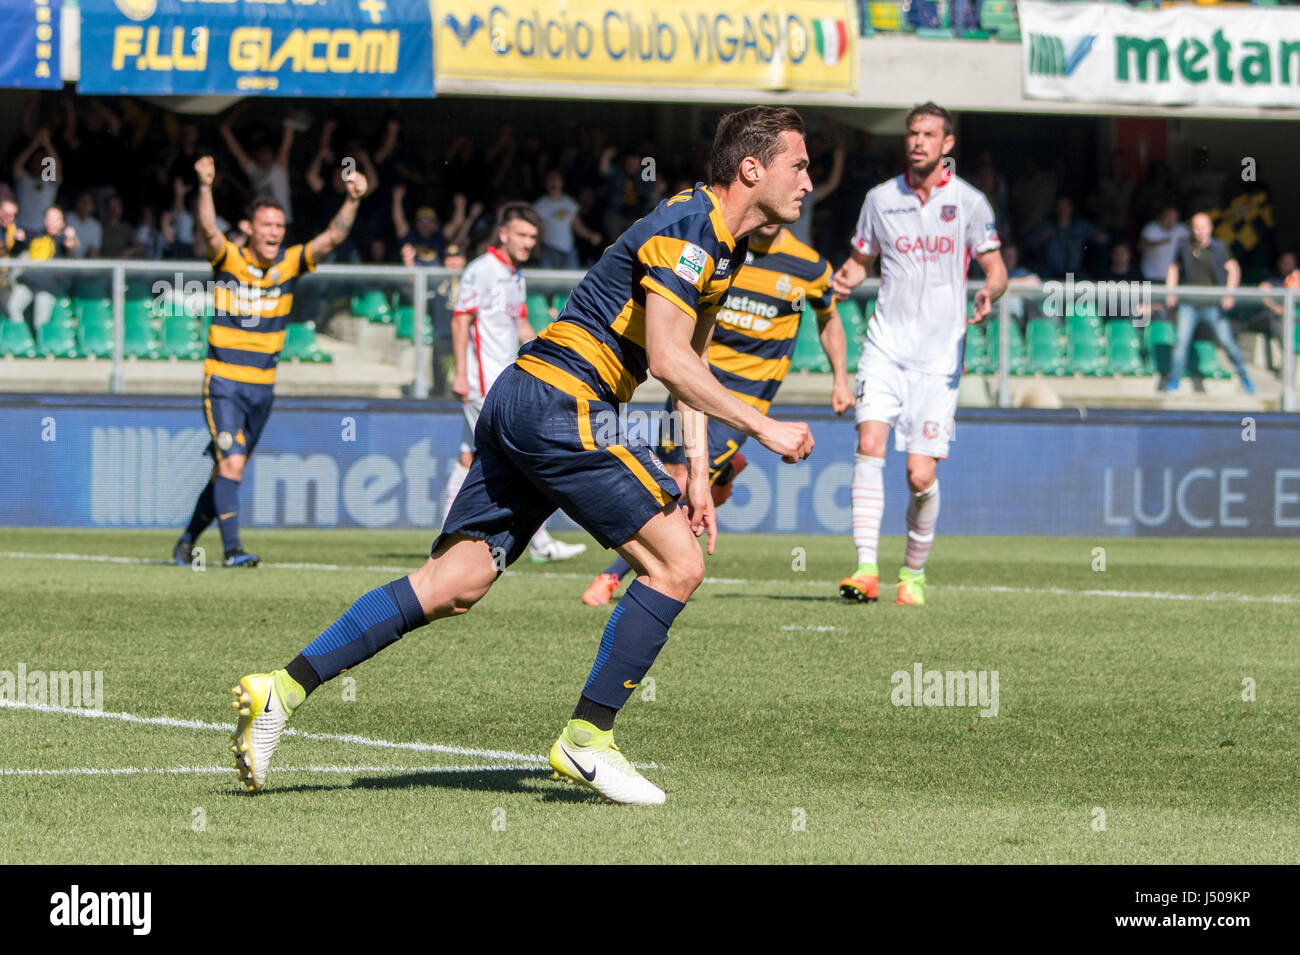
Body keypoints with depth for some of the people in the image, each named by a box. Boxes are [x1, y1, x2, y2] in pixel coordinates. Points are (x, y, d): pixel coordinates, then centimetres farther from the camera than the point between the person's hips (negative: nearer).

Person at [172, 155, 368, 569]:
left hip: (262, 387, 5)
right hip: (223, 382, -4)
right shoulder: (229, 259, -8)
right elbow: (209, 231, -27)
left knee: (229, 468, 12)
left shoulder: (290, 263, 1)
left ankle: (188, 539, 29)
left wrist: (352, 201, -24)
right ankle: (232, 549, -16)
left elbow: (333, 236, -7)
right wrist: (205, 187, -44)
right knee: (231, 463, -17)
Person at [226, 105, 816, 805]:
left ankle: (283, 688, -2)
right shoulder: (688, 228, -14)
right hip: (560, 405, -10)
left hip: (520, 400, 10)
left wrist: (697, 470, 18)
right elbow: (667, 360, -22)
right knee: (677, 565, -7)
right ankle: (587, 737, -2)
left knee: (452, 585, 3)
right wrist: (761, 427, -18)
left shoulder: (723, 242, 18)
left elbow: (688, 358, 26)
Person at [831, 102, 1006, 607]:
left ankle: (913, 572, 18)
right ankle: (866, 570, -23)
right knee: (869, 444, -20)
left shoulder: (969, 202, 2)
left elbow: (995, 267, 6)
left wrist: (989, 292, -17)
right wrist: (845, 278, -5)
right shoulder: (881, 198, 7)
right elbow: (860, 259, 18)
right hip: (886, 344, 1)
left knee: (921, 476, -6)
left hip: (940, 355, -1)